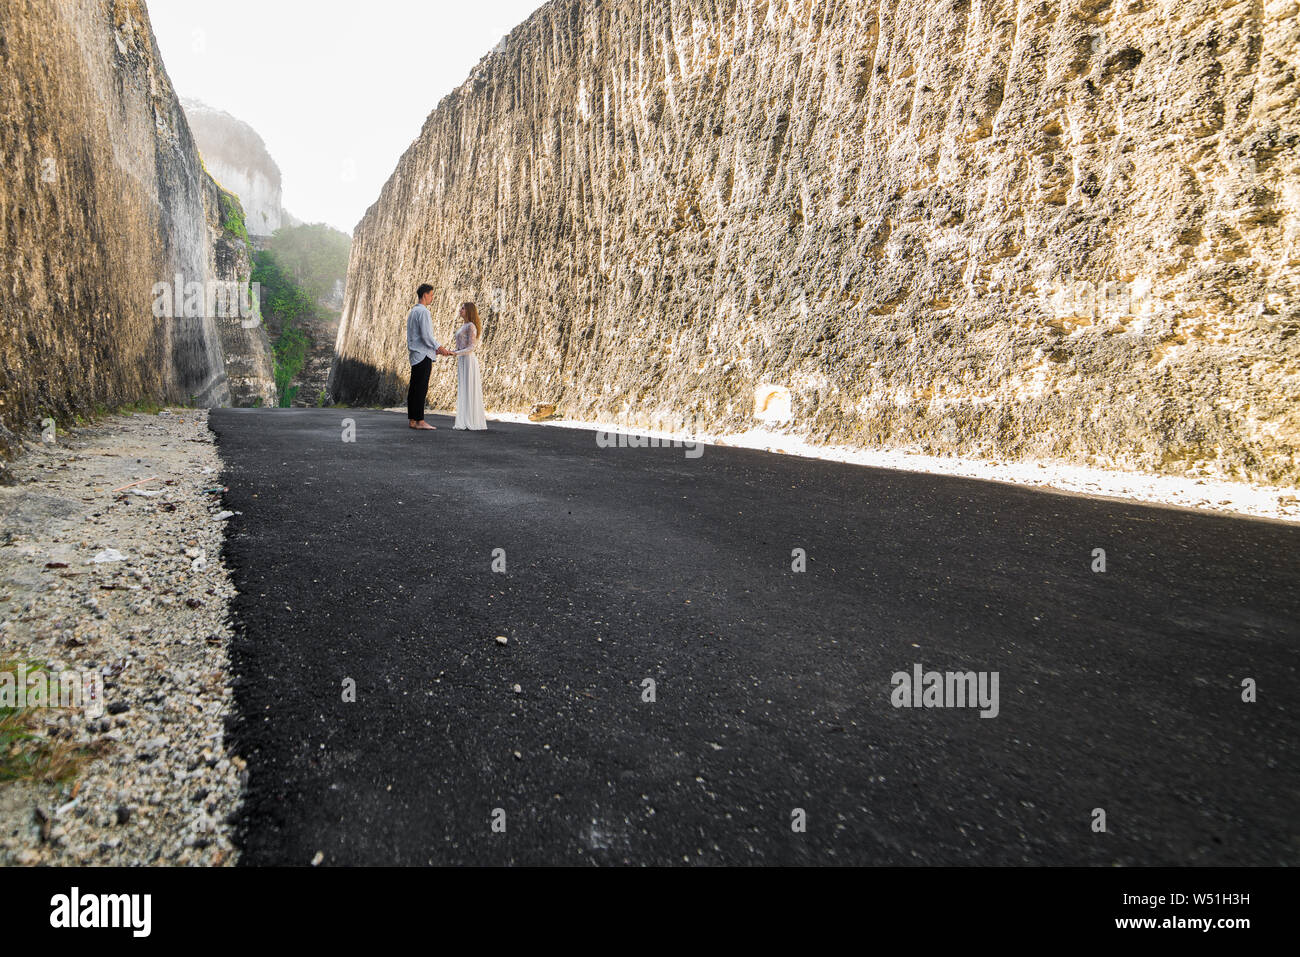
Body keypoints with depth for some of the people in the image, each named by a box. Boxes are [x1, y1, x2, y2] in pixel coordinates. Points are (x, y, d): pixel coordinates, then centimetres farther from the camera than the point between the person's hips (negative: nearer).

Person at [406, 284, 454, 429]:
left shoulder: (412, 311, 20)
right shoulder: (423, 311, -11)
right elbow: (426, 335, -18)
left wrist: (435, 349, 23)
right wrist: (439, 348, -8)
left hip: (415, 355, 10)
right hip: (423, 355, -10)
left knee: (413, 388, 9)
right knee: (421, 388, -10)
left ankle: (412, 420, 11)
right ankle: (420, 421, -10)